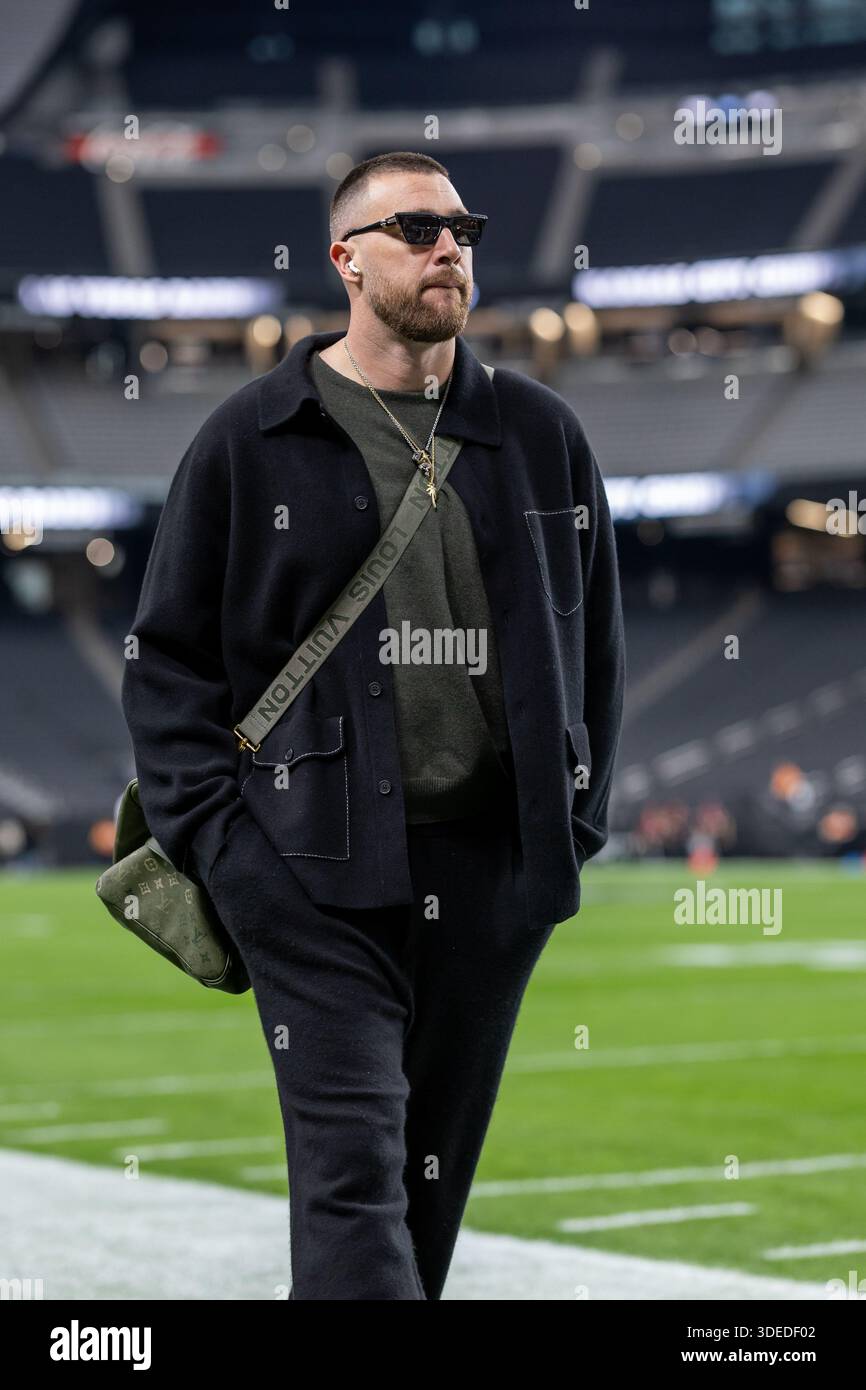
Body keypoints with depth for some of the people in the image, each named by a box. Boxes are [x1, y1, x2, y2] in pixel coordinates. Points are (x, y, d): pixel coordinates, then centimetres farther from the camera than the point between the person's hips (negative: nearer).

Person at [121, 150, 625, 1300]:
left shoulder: (541, 435, 11)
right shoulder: (250, 441, 3)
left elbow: (596, 640, 18)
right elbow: (168, 653, 5)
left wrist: (577, 819, 8)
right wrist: (214, 837, -6)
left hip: (494, 862, 4)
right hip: (318, 869, -4)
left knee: (438, 1170, 10)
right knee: (352, 1167, -12)